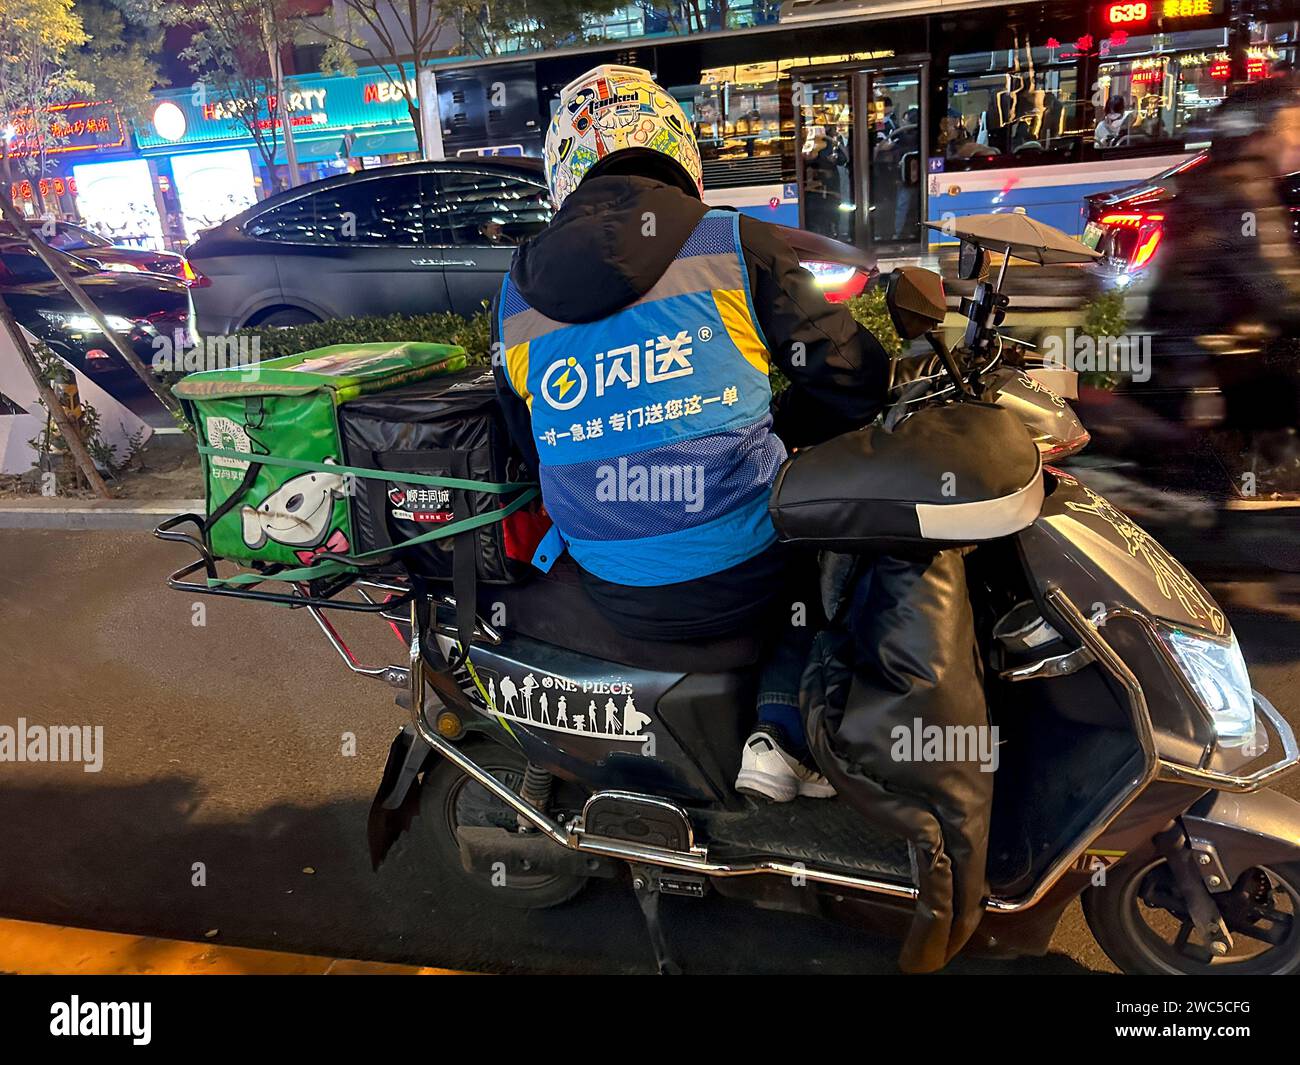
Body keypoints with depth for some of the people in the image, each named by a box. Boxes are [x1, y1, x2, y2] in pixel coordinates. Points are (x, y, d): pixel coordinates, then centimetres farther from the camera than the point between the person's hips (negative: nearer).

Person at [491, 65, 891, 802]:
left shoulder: (516, 298, 8)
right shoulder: (737, 248, -4)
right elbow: (851, 379, -1)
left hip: (618, 601, 5)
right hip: (745, 575, -5)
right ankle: (788, 729, 5)